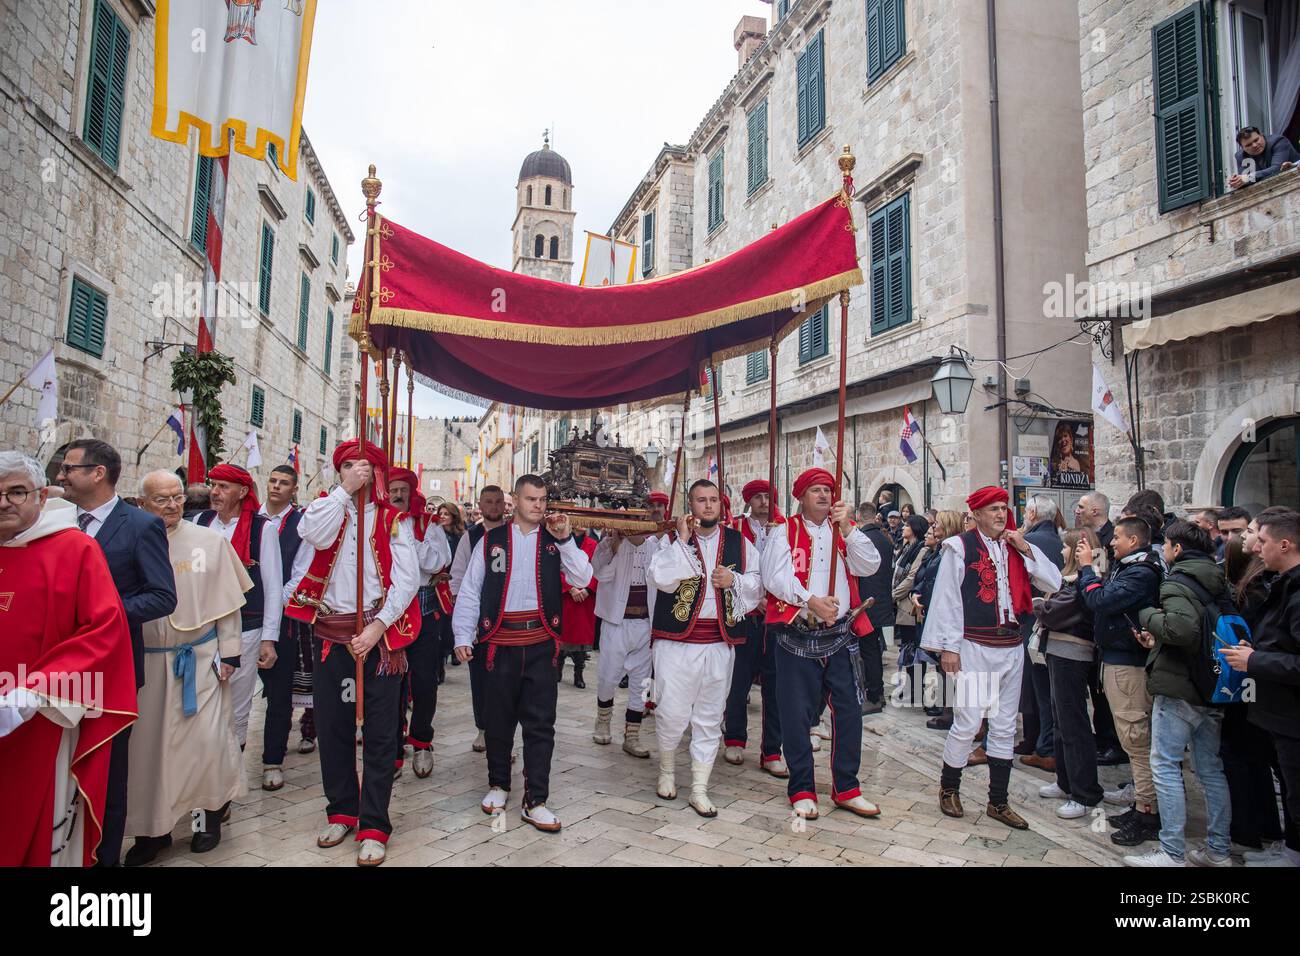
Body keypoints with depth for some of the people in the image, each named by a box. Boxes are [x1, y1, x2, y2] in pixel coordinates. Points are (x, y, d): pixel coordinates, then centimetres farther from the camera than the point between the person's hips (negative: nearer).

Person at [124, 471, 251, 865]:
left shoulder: (209, 541, -1)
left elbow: (227, 602, 2)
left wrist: (228, 654, 0)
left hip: (200, 658, -1)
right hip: (146, 660, 1)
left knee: (207, 738, -3)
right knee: (147, 742, 8)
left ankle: (210, 812, 20)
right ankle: (153, 828, 26)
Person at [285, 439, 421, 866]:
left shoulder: (394, 519, 2)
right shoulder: (326, 506, 8)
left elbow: (407, 579, -7)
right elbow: (314, 535, -16)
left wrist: (377, 627, -16)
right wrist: (345, 491, -13)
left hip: (378, 633, -2)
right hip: (329, 633, 3)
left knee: (379, 732, 2)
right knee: (331, 727, 12)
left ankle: (373, 825, 12)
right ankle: (341, 811, 30)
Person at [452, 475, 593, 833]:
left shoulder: (554, 541, 6)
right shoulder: (491, 540, 4)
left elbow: (582, 579, -4)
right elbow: (470, 590, 4)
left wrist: (565, 539, -12)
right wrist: (463, 635, -2)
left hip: (540, 643, 1)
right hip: (500, 642, 0)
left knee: (540, 723, 2)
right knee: (498, 719, 12)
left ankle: (535, 802, 13)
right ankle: (498, 784, 34)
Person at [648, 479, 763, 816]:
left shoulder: (739, 542, 9)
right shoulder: (673, 539, 1)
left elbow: (758, 584, 10)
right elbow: (659, 577, -15)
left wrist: (734, 580, -9)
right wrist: (682, 540, -16)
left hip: (720, 642, 3)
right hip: (676, 638, -2)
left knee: (710, 718, 9)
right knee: (672, 712, -1)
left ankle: (699, 791, 21)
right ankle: (667, 771, 27)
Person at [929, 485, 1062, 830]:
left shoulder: (1015, 548, 11)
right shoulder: (960, 546, -5)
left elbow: (1054, 583, 5)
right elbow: (947, 598, -7)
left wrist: (1026, 548, -4)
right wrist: (948, 646, -11)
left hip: (1011, 646, 6)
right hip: (975, 647, -6)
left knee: (1004, 727, 12)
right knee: (967, 723, -4)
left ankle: (998, 802, 23)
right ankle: (949, 788, 18)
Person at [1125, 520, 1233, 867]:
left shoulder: (1178, 582, -14)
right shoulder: (1218, 583, 13)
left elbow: (1182, 627, -31)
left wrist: (1148, 616, -12)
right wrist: (1159, 637, 11)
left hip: (1178, 689, -9)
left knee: (1165, 766, -2)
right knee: (1211, 769, 15)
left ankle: (1172, 853, 2)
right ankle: (1219, 850, 24)